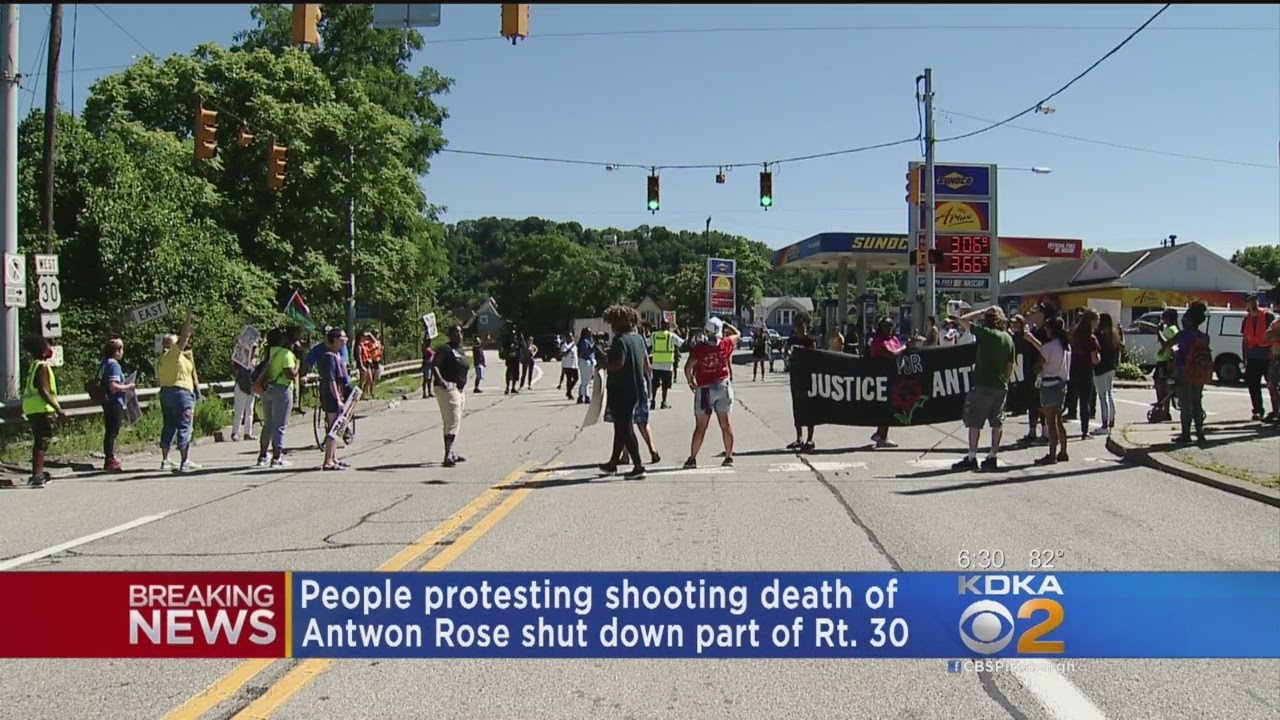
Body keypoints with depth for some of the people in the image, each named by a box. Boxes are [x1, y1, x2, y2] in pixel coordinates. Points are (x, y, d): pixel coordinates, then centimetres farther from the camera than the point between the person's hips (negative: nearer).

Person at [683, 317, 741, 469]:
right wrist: (724, 324, 24)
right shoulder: (725, 344, -3)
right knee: (725, 424, 8)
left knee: (700, 427, 3)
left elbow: (688, 367, -13)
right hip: (723, 385, 2)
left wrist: (690, 382, 3)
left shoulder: (698, 347, -11)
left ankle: (692, 458, 6)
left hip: (704, 389, -2)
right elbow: (737, 334, 18)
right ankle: (729, 457, 12)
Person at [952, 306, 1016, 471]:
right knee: (997, 423, 9)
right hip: (1001, 386, 6)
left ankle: (971, 458, -2)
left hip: (982, 385, -6)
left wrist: (983, 311, -2)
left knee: (974, 422, -1)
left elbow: (963, 320, -8)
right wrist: (1005, 382, 19)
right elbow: (1010, 366, 12)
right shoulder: (1009, 338, 9)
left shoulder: (986, 333, -10)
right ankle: (992, 457, 12)